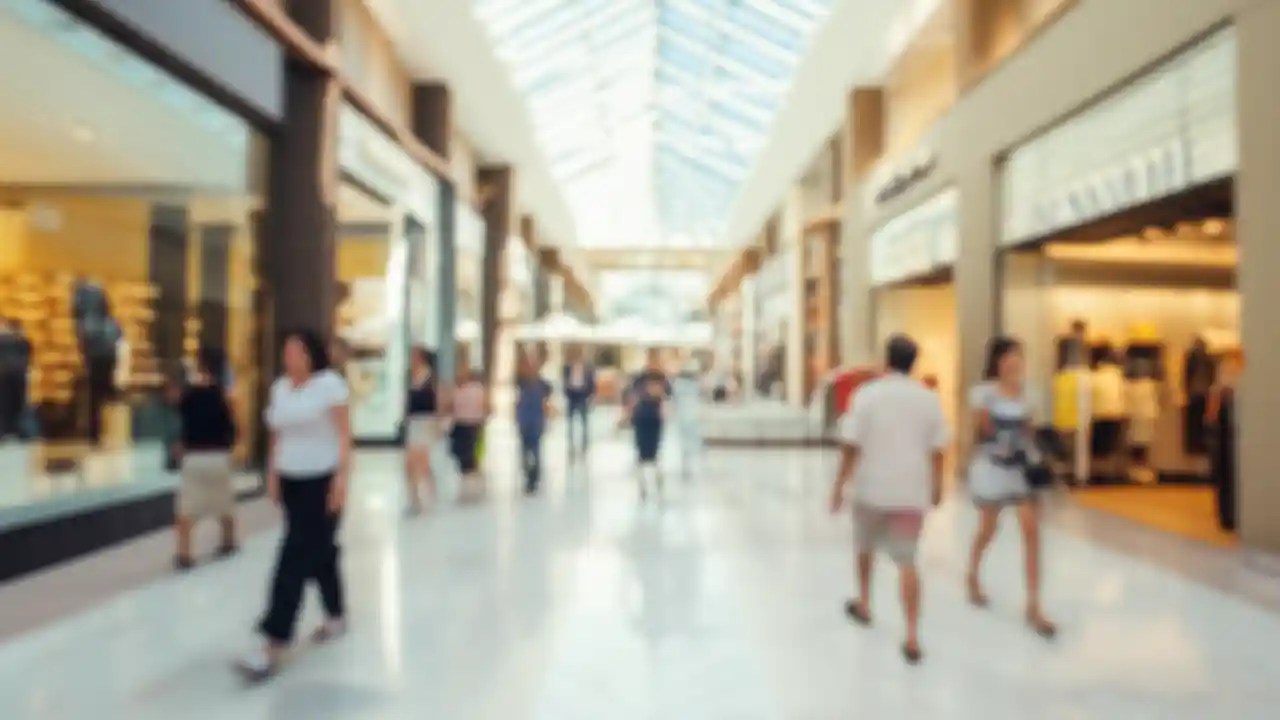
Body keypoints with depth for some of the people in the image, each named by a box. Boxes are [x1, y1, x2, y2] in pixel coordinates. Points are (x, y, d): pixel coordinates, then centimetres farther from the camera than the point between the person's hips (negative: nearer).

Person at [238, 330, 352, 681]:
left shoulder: (330, 383, -10)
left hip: (321, 482, -6)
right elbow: (277, 436, 14)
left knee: (295, 560, -8)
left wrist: (342, 477, -19)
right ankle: (336, 617, 32)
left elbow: (344, 435, -13)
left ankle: (275, 645, -6)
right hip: (291, 482, 6)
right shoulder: (279, 388, 9)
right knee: (318, 553, 16)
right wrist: (272, 476, 9)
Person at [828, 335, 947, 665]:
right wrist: (937, 485, 18)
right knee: (906, 561, 4)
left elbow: (851, 447, -10)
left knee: (865, 545, 23)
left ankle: (863, 604, 39)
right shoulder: (929, 398, -1)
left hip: (871, 486, -1)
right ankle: (912, 637, -1)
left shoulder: (867, 394, -9)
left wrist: (839, 486, -2)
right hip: (912, 490, 1)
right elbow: (937, 449, 3)